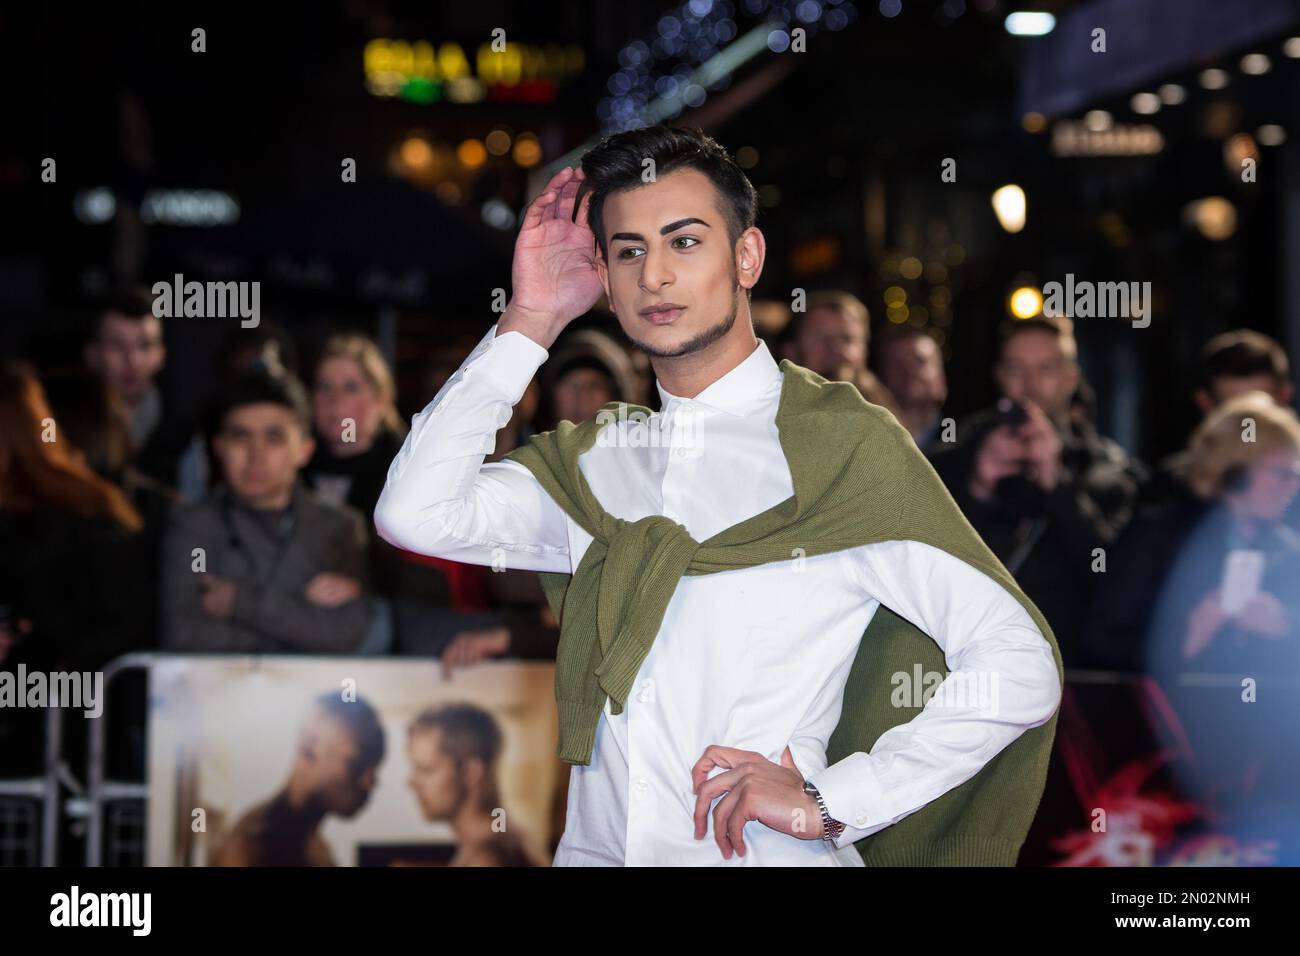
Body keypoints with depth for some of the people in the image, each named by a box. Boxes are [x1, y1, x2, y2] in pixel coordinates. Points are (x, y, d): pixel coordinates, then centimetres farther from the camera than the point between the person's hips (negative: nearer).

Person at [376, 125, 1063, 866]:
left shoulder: (844, 440, 0)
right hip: (594, 849, 5)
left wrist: (826, 804, -9)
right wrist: (531, 320, 5)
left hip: (767, 859, -5)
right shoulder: (591, 462, 15)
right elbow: (417, 515, 0)